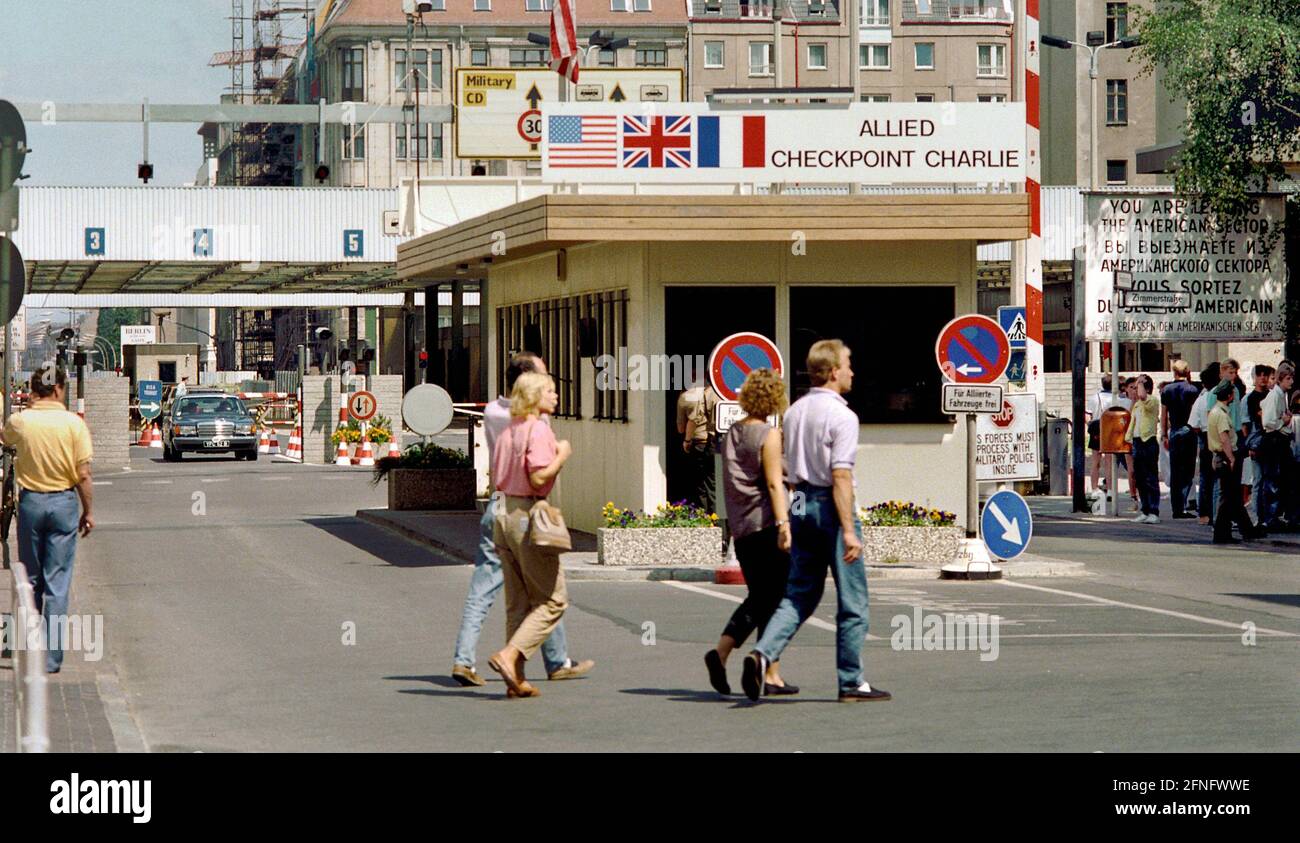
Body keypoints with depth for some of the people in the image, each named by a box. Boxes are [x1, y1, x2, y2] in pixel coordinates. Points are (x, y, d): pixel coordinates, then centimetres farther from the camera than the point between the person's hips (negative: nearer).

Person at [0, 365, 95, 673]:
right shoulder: (74, 423, -9)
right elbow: (83, 474, -9)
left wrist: (31, 407, 24)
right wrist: (88, 511, 1)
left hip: (30, 501, 2)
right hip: (63, 502, -2)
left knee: (30, 579, 15)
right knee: (58, 582, 2)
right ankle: (52, 657, 0)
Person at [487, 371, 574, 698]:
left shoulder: (508, 431, 13)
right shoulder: (538, 430, -12)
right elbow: (539, 478, -21)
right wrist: (562, 456, -6)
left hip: (503, 512, 8)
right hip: (528, 514, -8)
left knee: (517, 601, 12)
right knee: (553, 600, 0)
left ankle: (516, 679, 11)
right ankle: (509, 656, -13)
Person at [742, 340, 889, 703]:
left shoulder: (794, 411, 11)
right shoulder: (841, 416, -13)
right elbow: (841, 476, -19)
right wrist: (849, 530, -20)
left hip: (801, 506, 7)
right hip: (831, 506, -7)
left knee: (799, 594, 11)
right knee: (852, 600, 3)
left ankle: (763, 654, -10)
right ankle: (851, 682, 7)